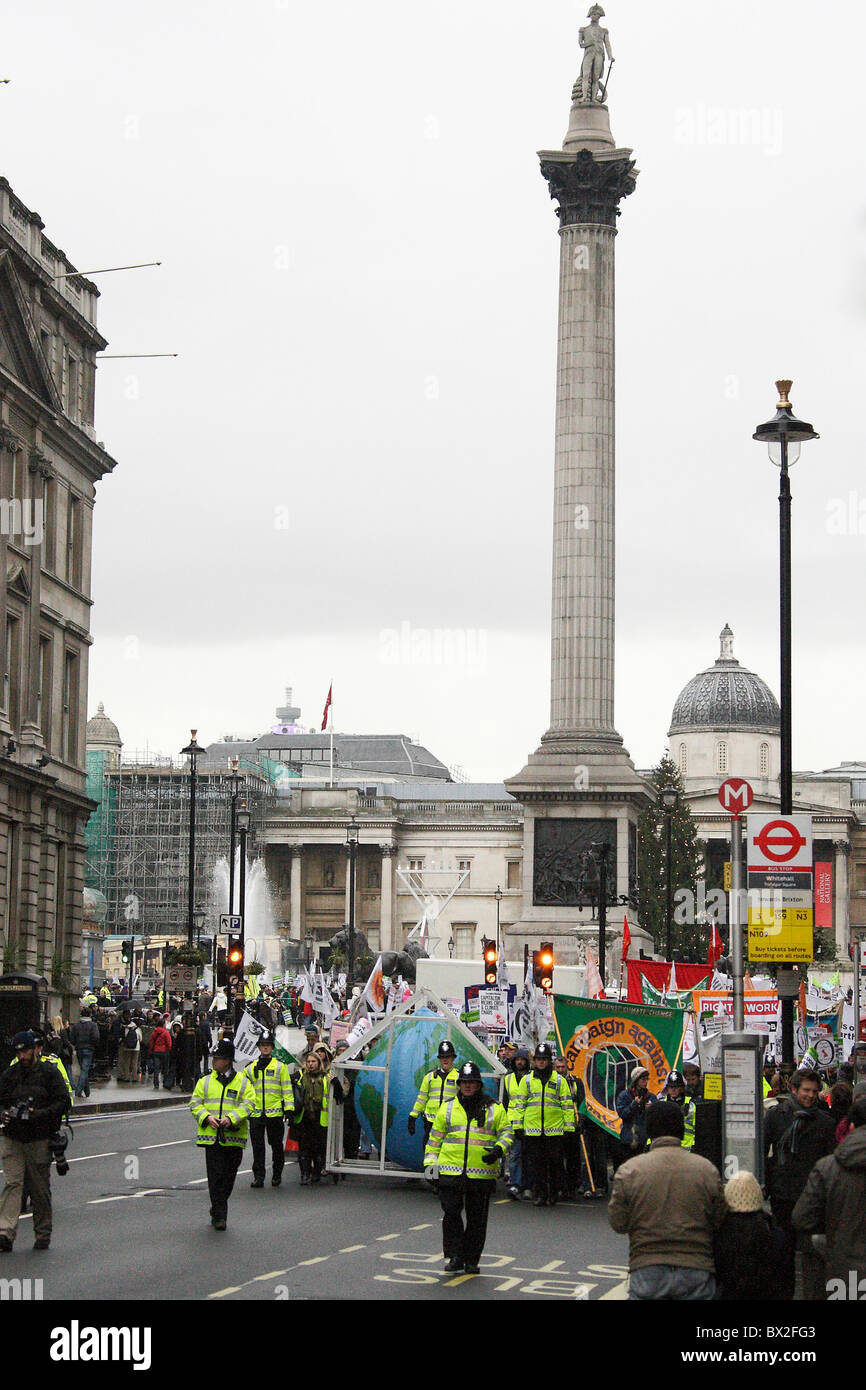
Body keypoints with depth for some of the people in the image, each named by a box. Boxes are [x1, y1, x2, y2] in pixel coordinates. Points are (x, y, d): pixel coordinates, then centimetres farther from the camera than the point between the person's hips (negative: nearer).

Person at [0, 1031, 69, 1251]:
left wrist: (40, 1114, -18)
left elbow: (62, 1102, -3)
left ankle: (43, 1235, 15)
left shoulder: (50, 1073, 1)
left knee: (40, 1190, 4)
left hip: (39, 1140, -2)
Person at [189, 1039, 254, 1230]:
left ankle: (218, 1211, 25)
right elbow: (195, 1103, 8)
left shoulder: (242, 1082, 5)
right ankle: (219, 1216, -6)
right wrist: (207, 1117, -11)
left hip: (234, 1138, 0)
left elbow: (248, 1104, -3)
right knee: (216, 1177, -7)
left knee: (228, 1178, 7)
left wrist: (231, 1118, -18)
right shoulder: (205, 1081, 10)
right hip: (212, 1135, 0)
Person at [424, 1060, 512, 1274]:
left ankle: (471, 1259, 15)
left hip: (482, 1173, 0)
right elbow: (435, 1136, 15)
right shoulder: (447, 1108, 10)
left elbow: (506, 1132, 7)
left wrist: (499, 1149, -12)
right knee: (451, 1214, -6)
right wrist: (430, 1161, 8)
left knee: (477, 1218, 5)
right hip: (451, 1171, 0)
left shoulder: (494, 1108, 6)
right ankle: (454, 1257, 3)